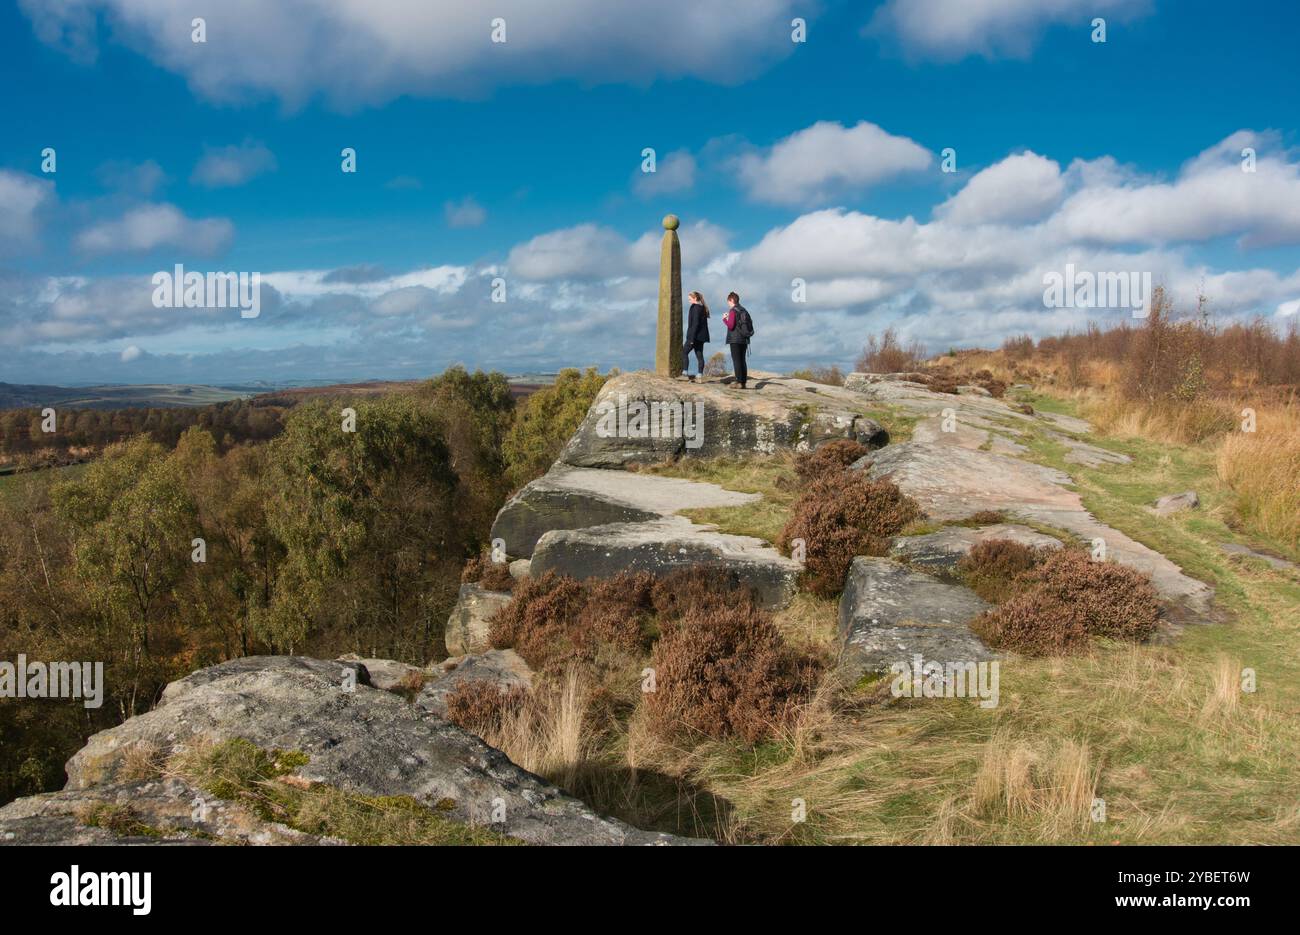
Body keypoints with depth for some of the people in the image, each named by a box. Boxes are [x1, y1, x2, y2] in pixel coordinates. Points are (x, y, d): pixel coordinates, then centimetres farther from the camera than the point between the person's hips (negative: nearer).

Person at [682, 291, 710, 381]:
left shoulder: (695, 308, -13)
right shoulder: (703, 308, 16)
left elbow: (695, 323, -19)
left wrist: (692, 337, -19)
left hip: (695, 335, -9)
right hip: (702, 336, 9)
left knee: (684, 352, -1)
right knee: (699, 355, 7)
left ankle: (685, 372, -8)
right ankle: (700, 375, 4)